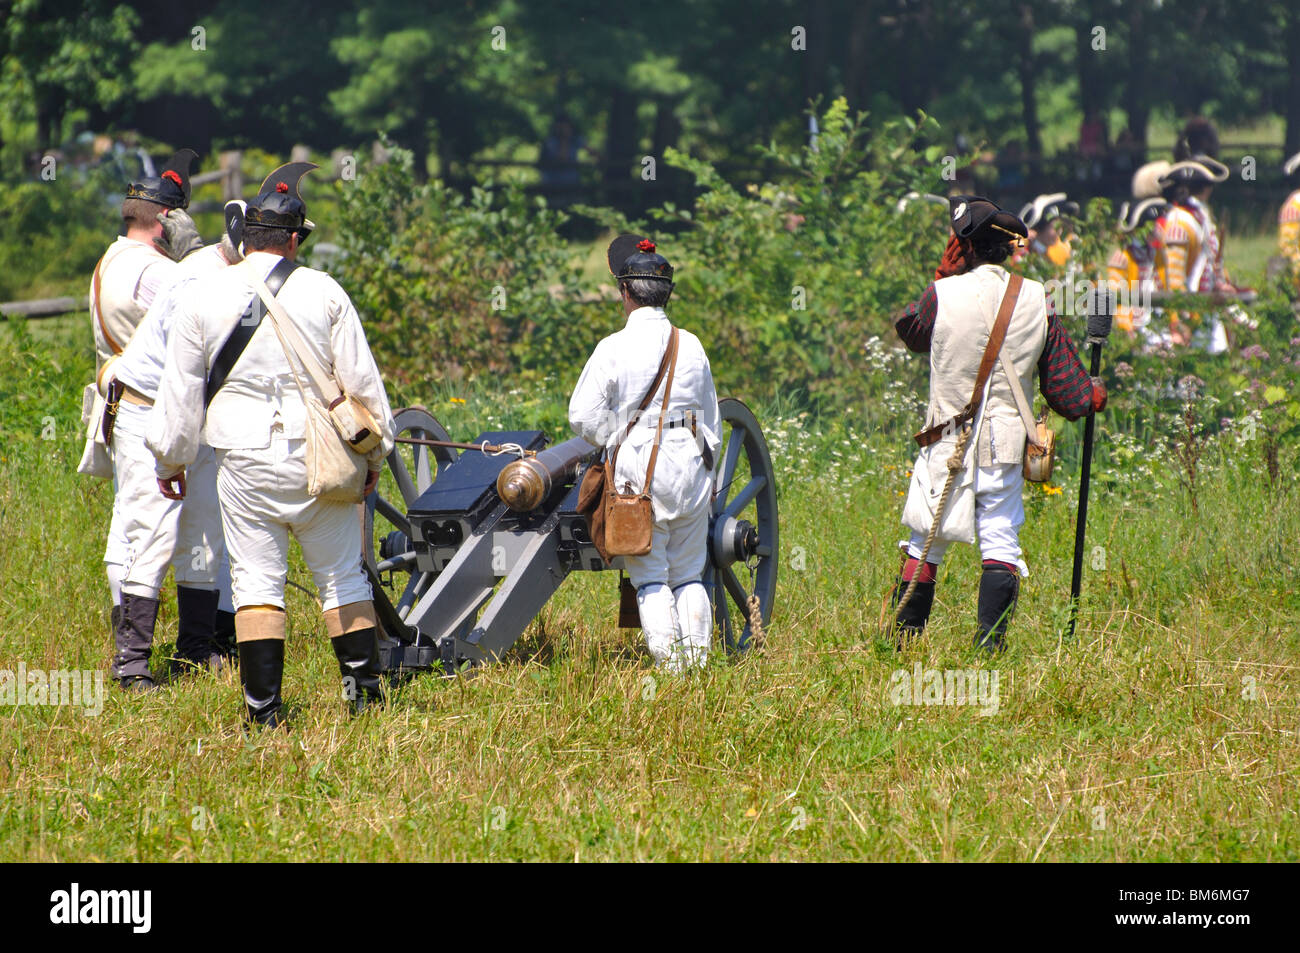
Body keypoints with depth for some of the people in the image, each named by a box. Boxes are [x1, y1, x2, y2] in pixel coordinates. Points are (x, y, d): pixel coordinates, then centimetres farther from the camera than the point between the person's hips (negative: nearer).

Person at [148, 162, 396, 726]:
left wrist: (171, 457, 17)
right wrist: (374, 451, 12)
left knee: (256, 580, 1)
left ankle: (264, 705, -4)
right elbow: (360, 378, 2)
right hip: (318, 456, 0)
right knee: (342, 575, 10)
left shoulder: (206, 295, 1)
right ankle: (362, 687, 7)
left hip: (245, 458, 0)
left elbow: (181, 384, 7)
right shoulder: (323, 292, -1)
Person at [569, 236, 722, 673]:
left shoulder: (614, 348, -8)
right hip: (691, 467, 4)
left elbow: (584, 416, -8)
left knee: (650, 578, 3)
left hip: (640, 472, -4)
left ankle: (669, 664, -5)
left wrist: (618, 441, 10)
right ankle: (697, 661, 5)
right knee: (689, 575, 12)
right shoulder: (692, 346, 6)